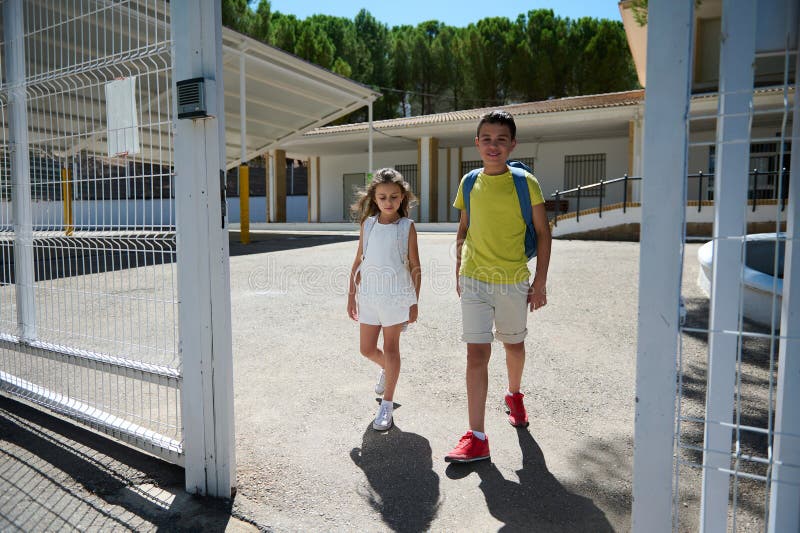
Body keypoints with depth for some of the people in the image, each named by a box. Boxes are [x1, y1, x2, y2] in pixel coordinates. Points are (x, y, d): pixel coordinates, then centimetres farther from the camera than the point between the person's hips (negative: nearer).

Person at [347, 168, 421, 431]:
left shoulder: (406, 226, -4)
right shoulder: (367, 224, 4)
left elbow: (415, 266, -2)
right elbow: (358, 261, 8)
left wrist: (414, 302, -3)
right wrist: (351, 295, 7)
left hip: (396, 295, -3)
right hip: (369, 294, 3)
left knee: (390, 348, 4)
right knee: (367, 349, 11)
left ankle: (387, 405, 18)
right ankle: (386, 369, 45)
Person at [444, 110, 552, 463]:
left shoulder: (525, 182, -5)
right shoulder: (470, 183, 3)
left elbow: (543, 232, -2)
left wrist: (540, 281, -5)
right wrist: (458, 272, 12)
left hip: (513, 281, -1)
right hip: (474, 280, 1)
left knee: (514, 344, 18)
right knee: (477, 353, -5)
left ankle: (514, 395, 48)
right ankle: (476, 437, 0)